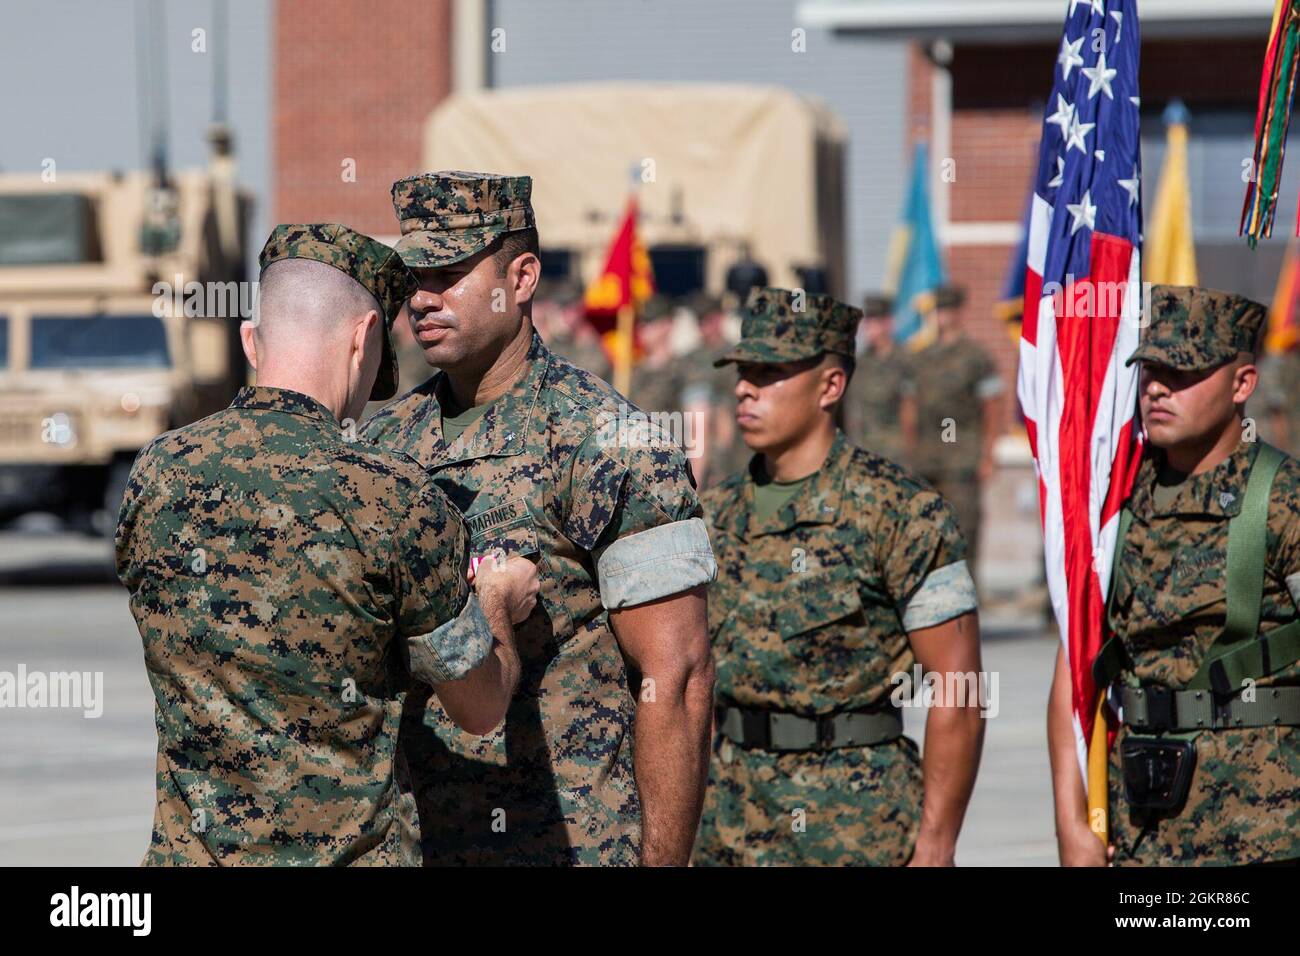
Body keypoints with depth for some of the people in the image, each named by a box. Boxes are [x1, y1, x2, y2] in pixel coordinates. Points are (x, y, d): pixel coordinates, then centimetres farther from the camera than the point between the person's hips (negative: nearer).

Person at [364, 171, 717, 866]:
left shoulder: (608, 445, -11)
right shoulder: (386, 440, 8)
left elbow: (677, 679, -13)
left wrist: (661, 862, -17)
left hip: (573, 842, -6)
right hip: (404, 841, 6)